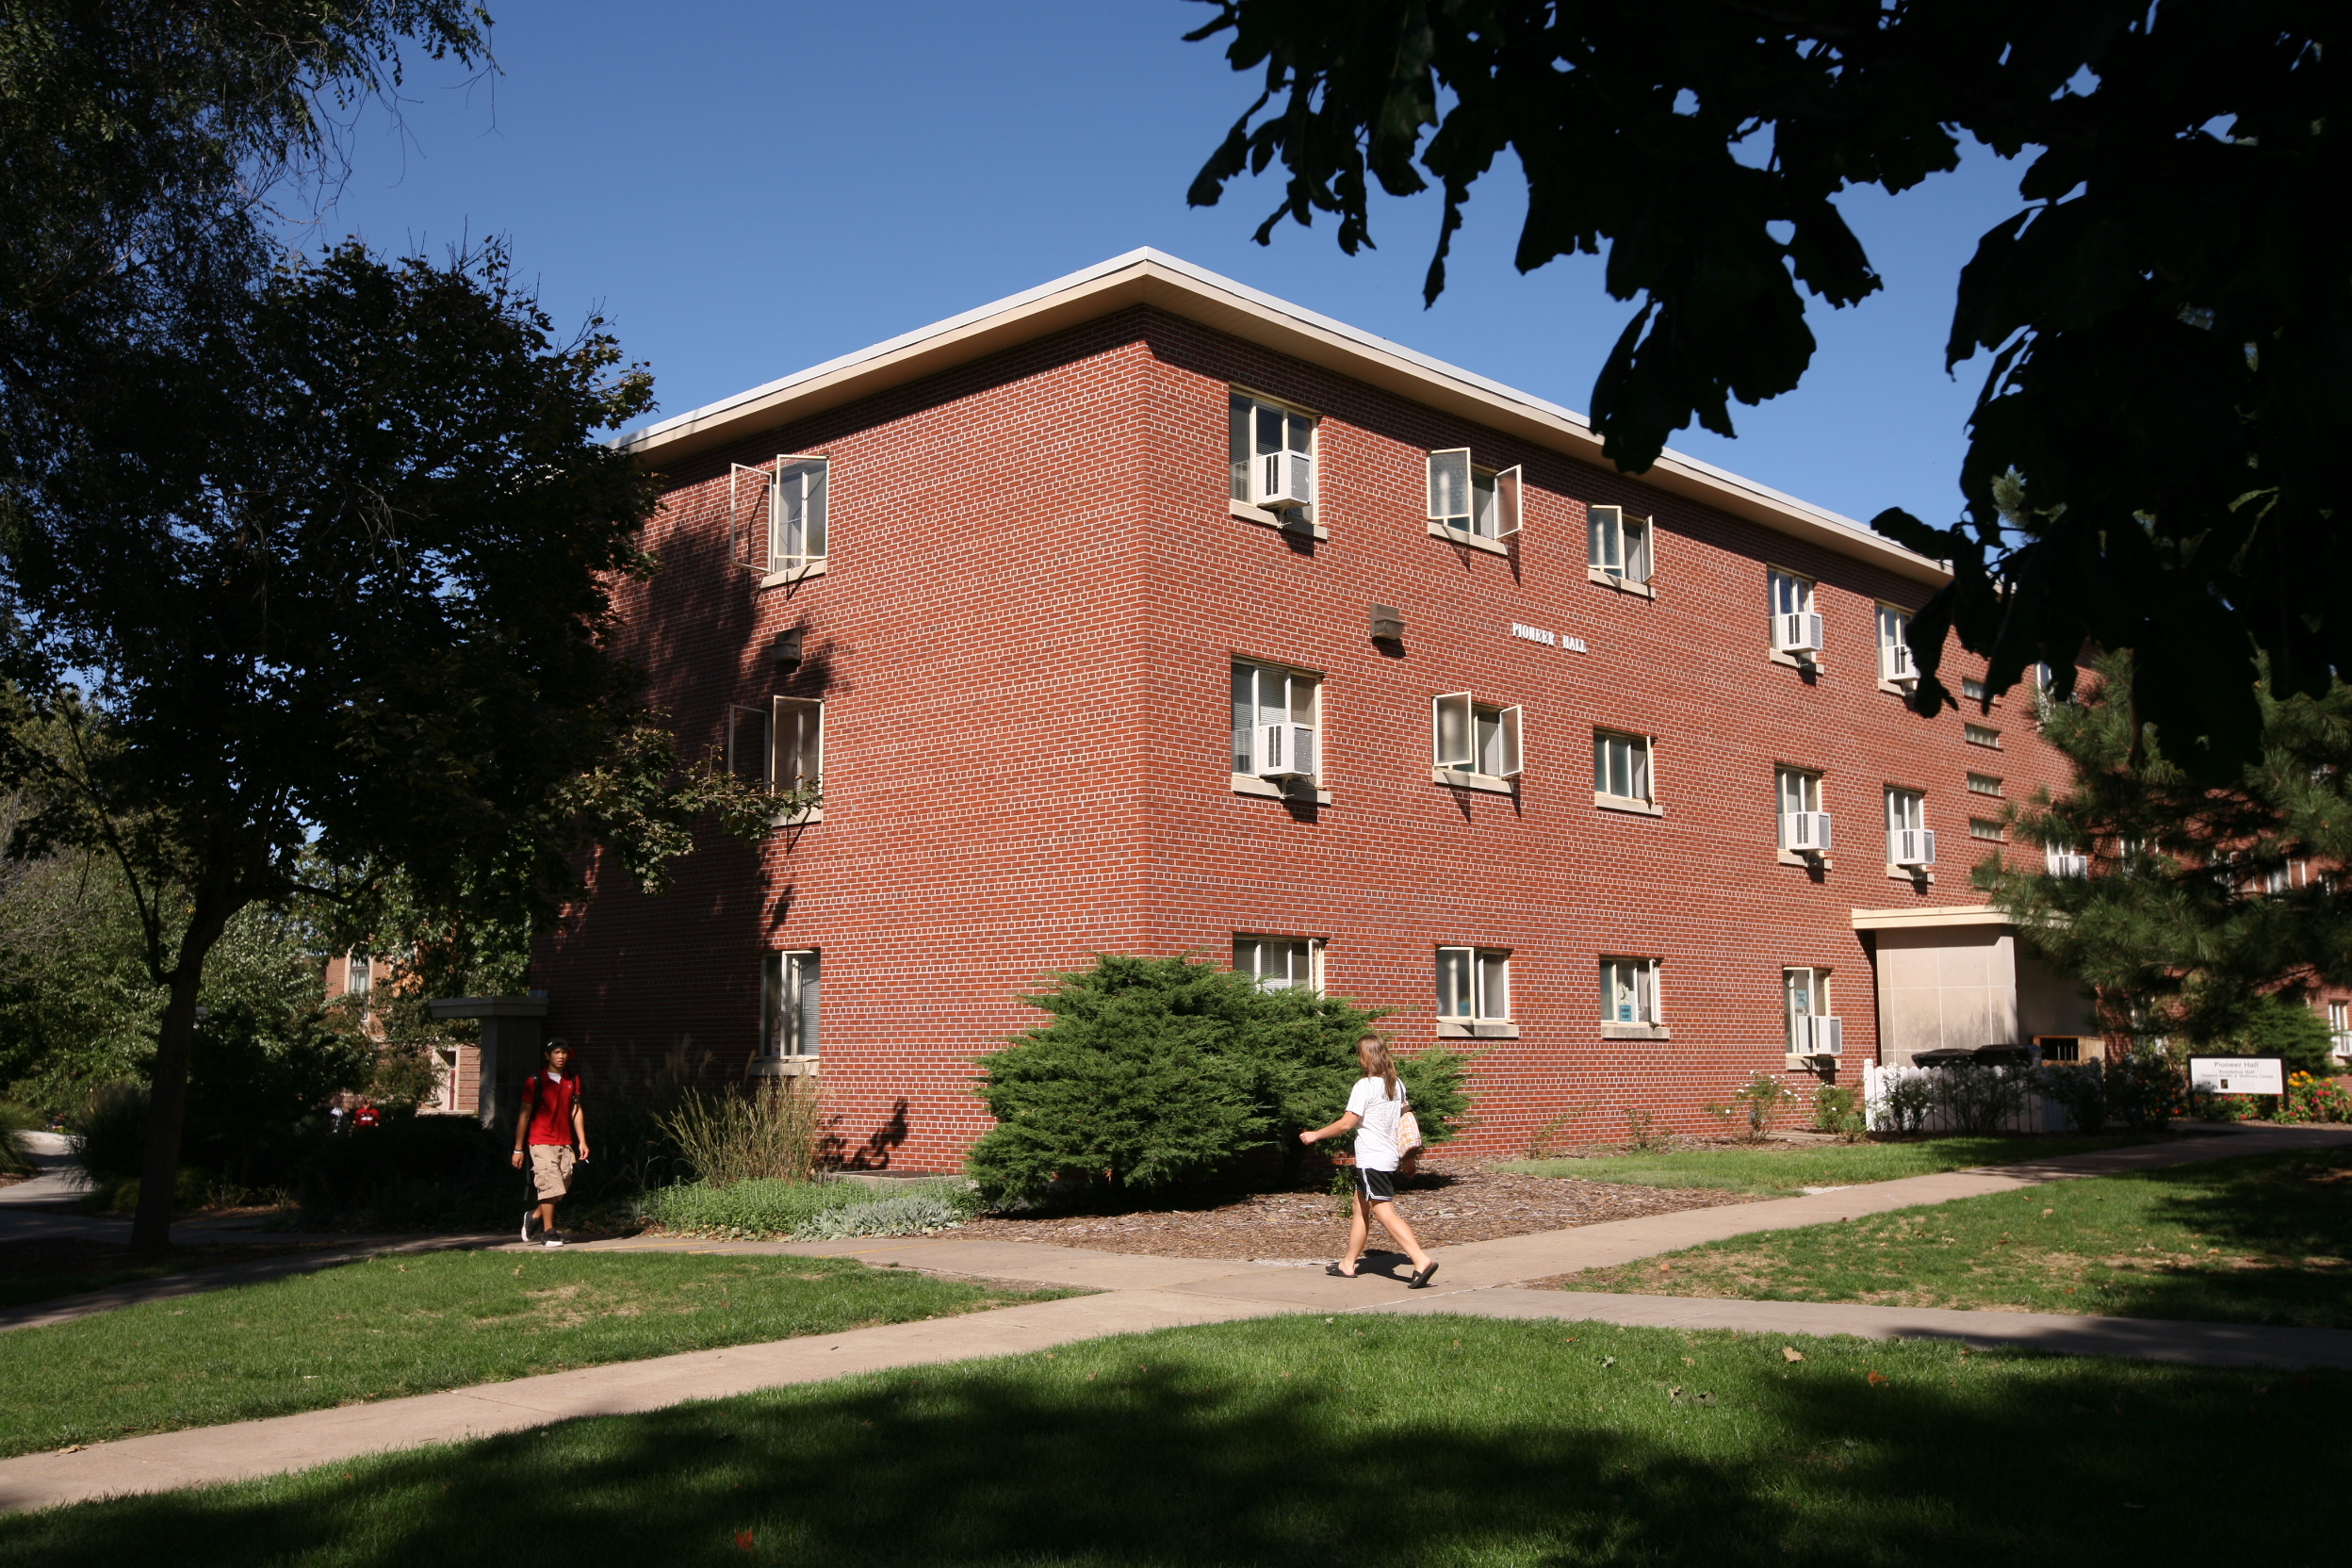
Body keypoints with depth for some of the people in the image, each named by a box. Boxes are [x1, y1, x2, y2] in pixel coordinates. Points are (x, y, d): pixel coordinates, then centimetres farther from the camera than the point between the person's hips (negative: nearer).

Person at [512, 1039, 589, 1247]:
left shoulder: (573, 1080, 11)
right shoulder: (536, 1081, -4)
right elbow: (524, 1115, -2)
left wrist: (582, 1141, 5)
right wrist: (518, 1149, -2)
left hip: (565, 1144, 5)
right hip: (541, 1142, -5)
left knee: (562, 1186, 5)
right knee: (551, 1185, -12)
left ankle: (534, 1216, 29)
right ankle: (548, 1232, -2)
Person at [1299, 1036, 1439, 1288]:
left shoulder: (1365, 1086, -15)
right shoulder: (1396, 1085, 8)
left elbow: (1346, 1123, -16)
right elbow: (1403, 1114, 17)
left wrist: (1316, 1135, -5)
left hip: (1371, 1161, -9)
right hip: (1390, 1157, 9)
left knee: (1386, 1213, -12)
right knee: (1360, 1210, 18)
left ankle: (1421, 1260, -23)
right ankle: (1348, 1264, 26)